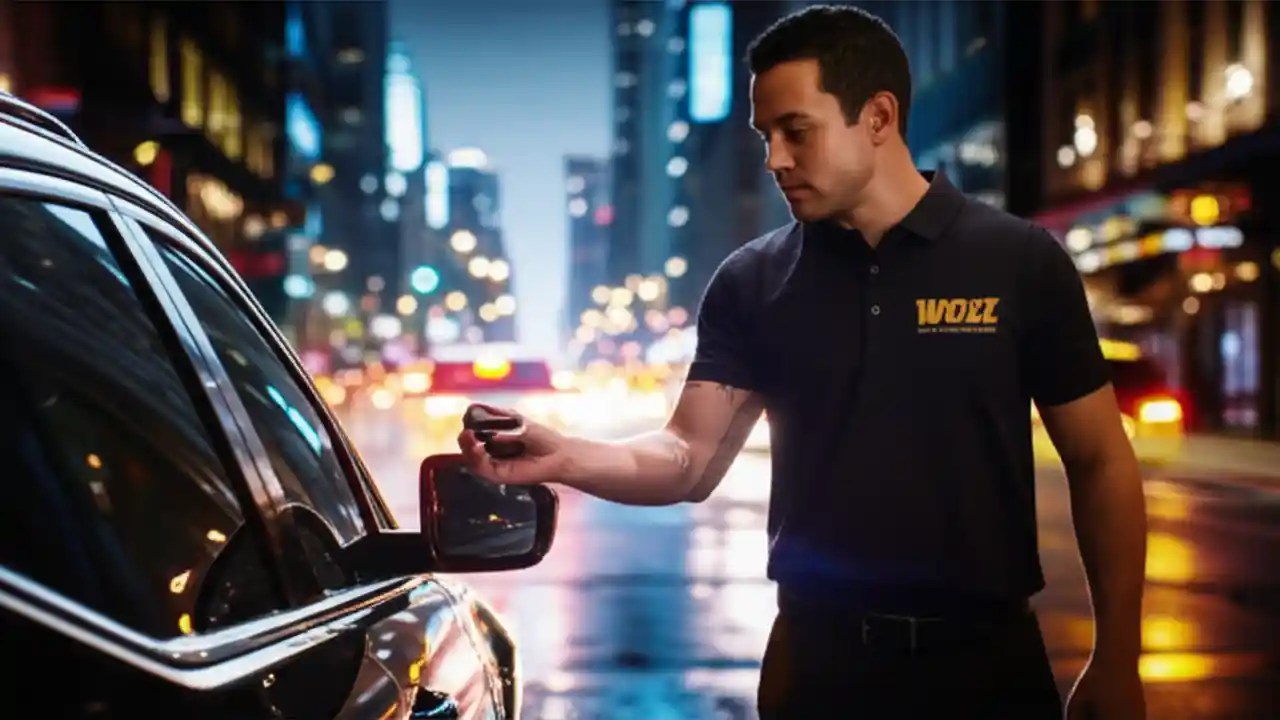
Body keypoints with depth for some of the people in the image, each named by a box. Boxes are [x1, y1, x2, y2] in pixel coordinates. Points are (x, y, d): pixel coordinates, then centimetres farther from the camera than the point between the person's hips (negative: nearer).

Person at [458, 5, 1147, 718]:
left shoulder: (1021, 262, -4)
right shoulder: (752, 282, 2)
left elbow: (1100, 464, -1)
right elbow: (691, 458, -3)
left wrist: (1116, 661, -5)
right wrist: (567, 458, -22)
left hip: (985, 656, -1)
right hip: (818, 655, 2)